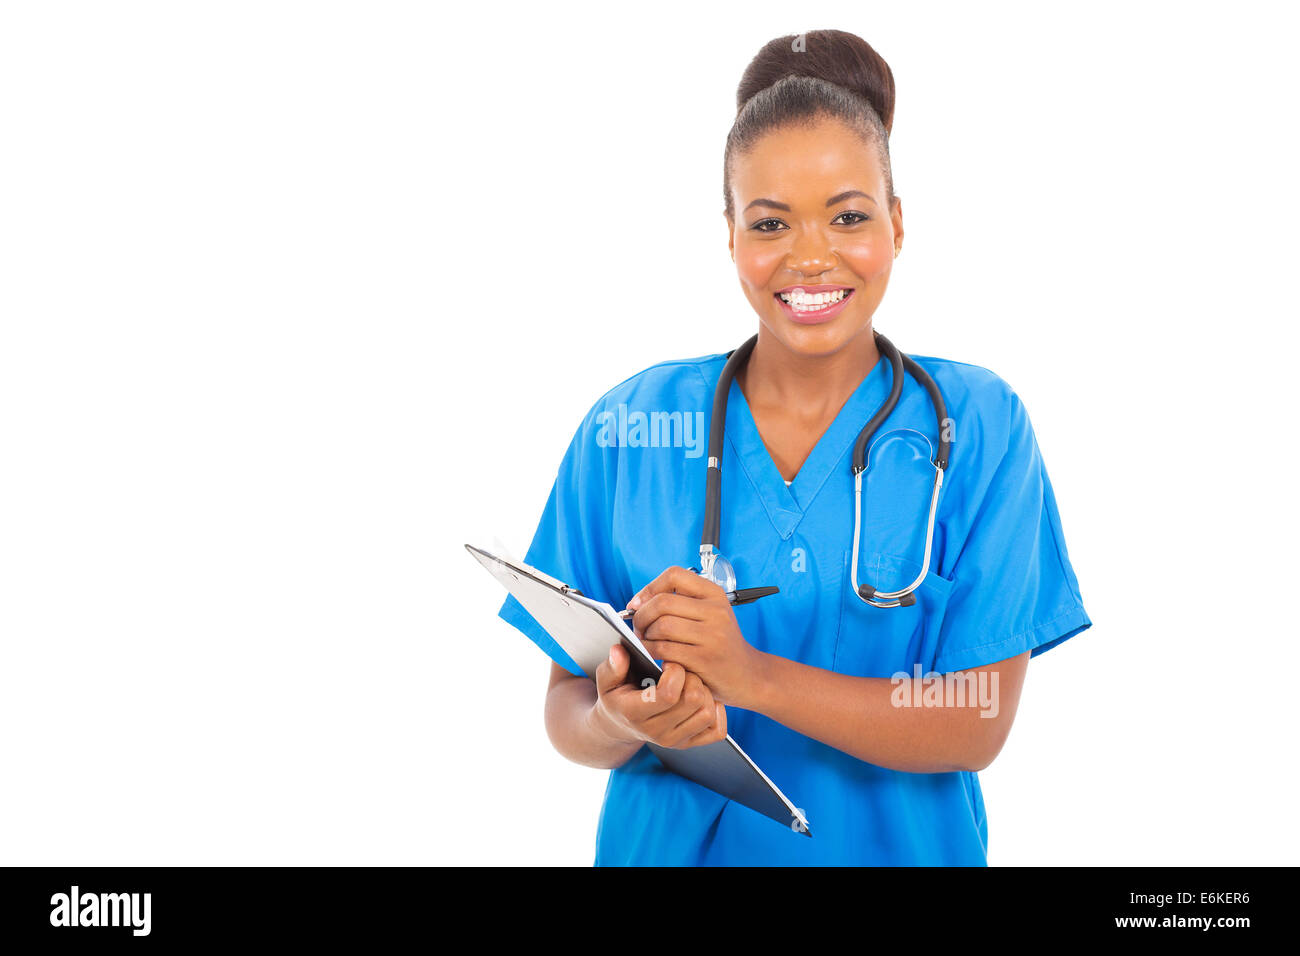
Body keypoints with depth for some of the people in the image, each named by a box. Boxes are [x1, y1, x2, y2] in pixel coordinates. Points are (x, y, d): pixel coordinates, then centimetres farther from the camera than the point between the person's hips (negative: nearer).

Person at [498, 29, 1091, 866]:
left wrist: (752, 676, -28)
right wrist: (622, 724, -28)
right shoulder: (628, 427, -7)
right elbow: (568, 713, -6)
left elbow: (978, 726, -16)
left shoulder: (978, 426, -10)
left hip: (899, 846, 0)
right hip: (668, 843, 1)